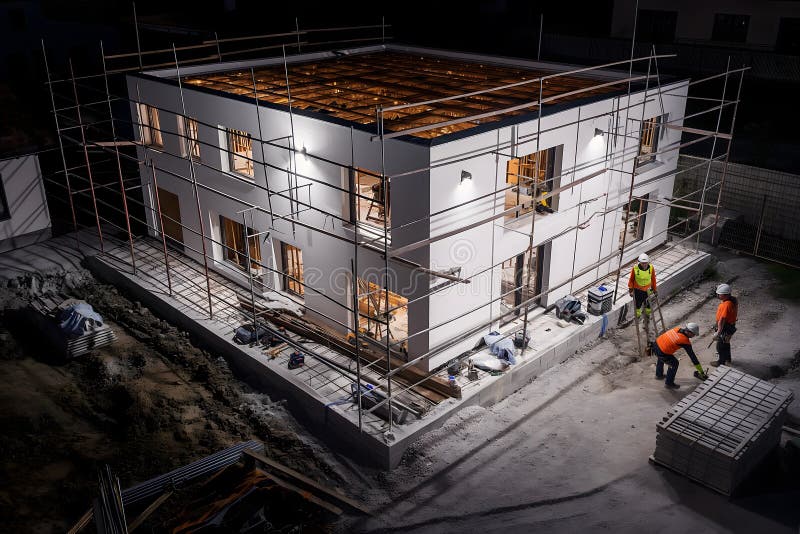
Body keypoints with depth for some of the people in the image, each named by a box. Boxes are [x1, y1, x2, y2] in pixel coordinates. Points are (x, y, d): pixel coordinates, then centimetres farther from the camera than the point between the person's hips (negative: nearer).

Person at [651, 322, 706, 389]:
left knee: (661, 358, 36)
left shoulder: (677, 328, 1)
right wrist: (701, 372, 2)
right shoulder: (685, 341, -14)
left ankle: (659, 375, 57)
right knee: (674, 363, 12)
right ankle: (669, 383, 23)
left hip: (655, 344, 8)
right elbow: (692, 356, -6)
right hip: (661, 352, -8)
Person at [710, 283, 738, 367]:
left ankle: (721, 363, 27)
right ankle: (727, 359, 48)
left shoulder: (726, 305, -34)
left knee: (721, 346, 10)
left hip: (725, 328, -9)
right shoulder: (732, 299, -4)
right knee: (726, 343, 28)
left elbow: (722, 320, -31)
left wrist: (718, 333, -26)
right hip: (730, 326, 9)